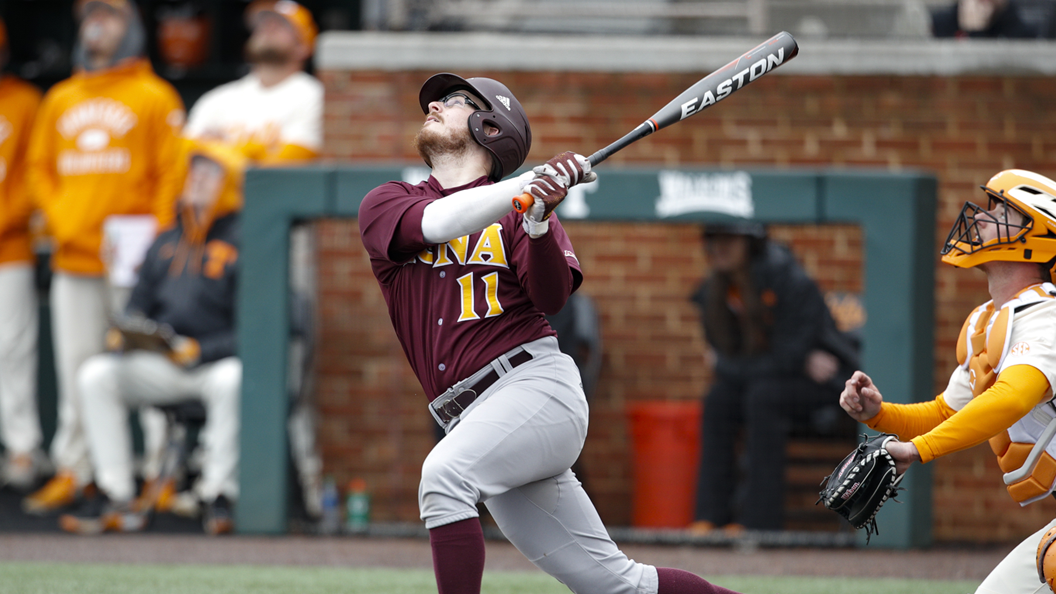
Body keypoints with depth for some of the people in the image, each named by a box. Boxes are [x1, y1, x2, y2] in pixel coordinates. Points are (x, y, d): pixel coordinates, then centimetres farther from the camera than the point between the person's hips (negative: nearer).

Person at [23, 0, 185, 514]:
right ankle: (73, 470, 9)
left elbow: (171, 175, -3)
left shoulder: (154, 98, 2)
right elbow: (40, 168, 18)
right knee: (75, 370, 6)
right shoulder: (60, 100, 17)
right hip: (73, 259, 5)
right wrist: (60, 220, 2)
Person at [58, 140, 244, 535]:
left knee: (231, 380, -39)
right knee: (96, 375, -15)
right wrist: (125, 334, -3)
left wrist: (198, 350, -22)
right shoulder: (166, 244, 16)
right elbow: (139, 306, 20)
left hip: (217, 362, -6)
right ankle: (115, 497, -16)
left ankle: (218, 496, -28)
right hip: (159, 366, 6)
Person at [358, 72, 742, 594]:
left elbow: (552, 297, -6)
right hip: (474, 413, 3)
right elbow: (437, 223, -9)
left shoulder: (524, 209, 10)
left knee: (445, 473, -32)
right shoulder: (385, 204, 14)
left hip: (537, 384, -3)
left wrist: (539, 220, -22)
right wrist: (532, 183, -16)